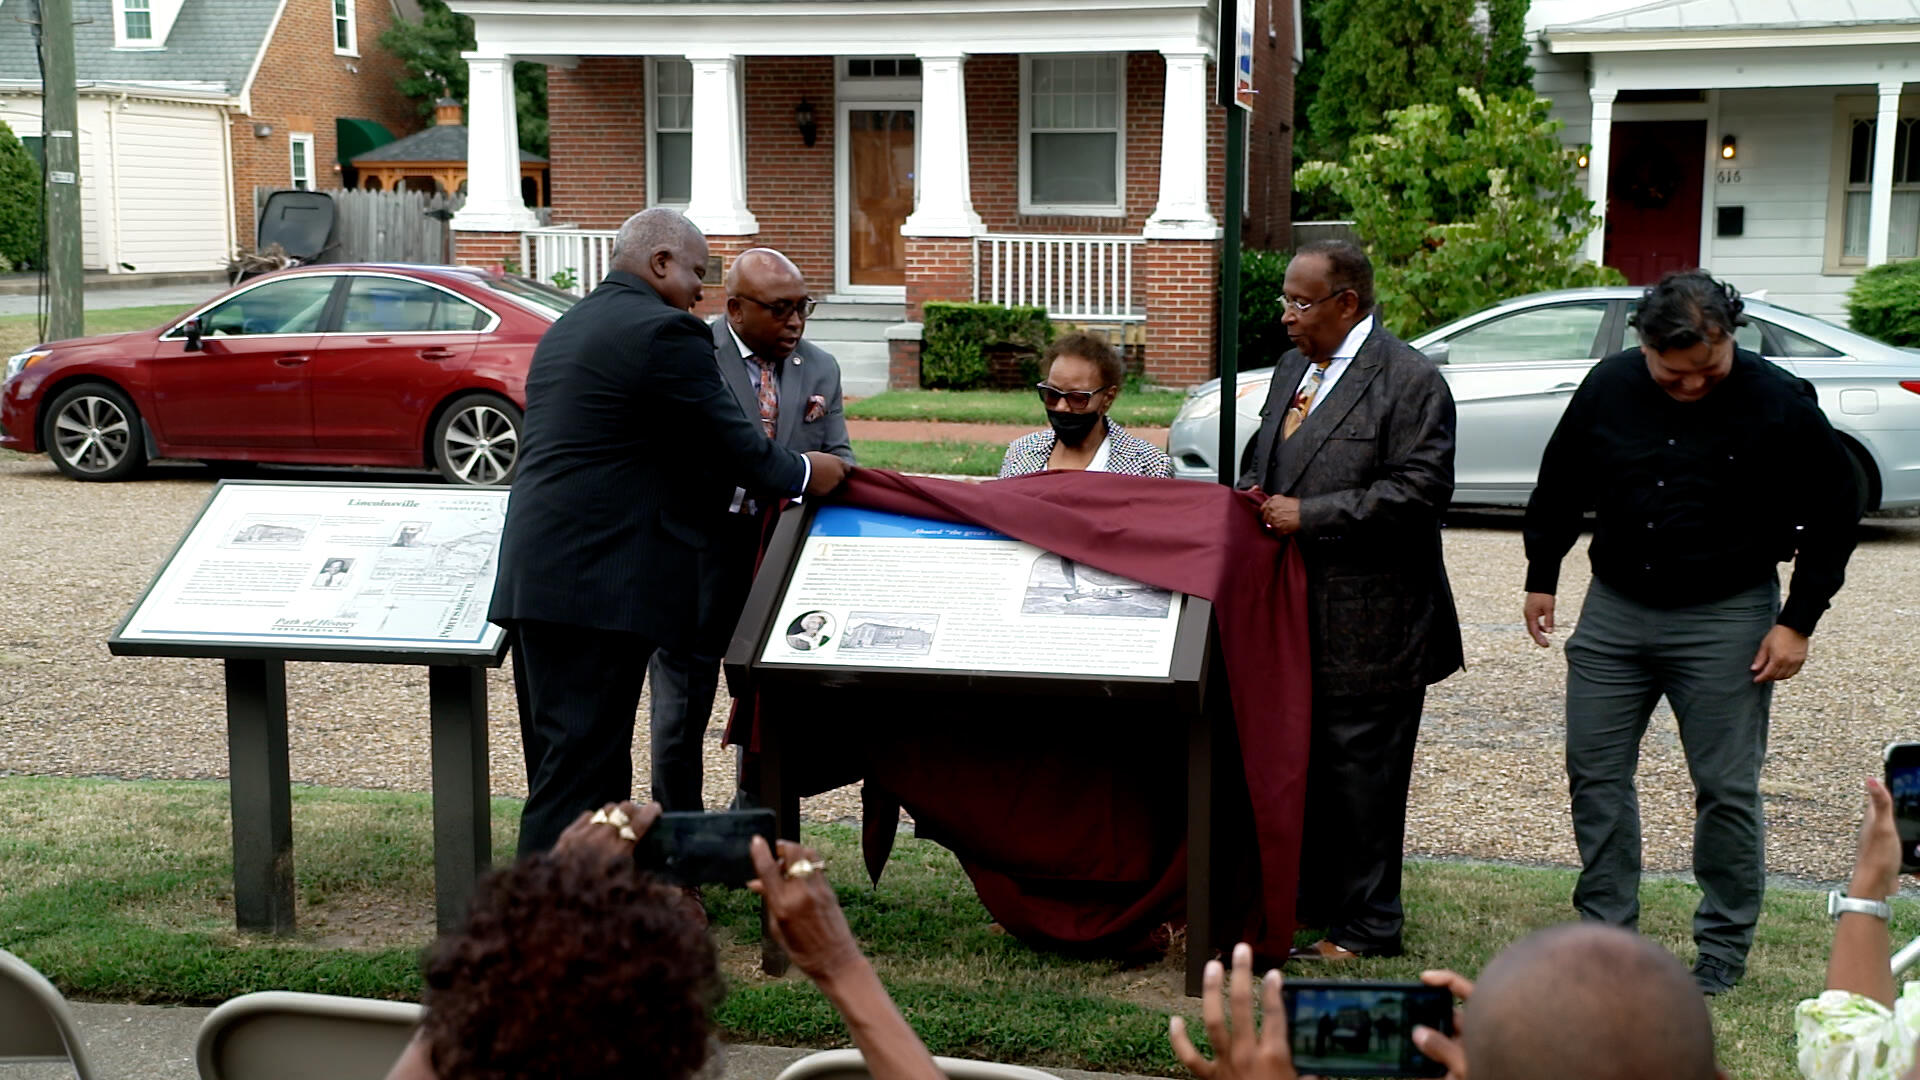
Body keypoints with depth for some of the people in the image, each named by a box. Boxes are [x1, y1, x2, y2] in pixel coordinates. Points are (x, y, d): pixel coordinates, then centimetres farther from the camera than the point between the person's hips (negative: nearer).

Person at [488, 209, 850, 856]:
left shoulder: (568, 328, 20)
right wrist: (804, 475, 10)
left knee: (560, 765, 15)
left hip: (534, 581, 10)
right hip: (599, 584, -10)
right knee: (581, 774, -7)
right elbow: (731, 441, -8)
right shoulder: (664, 331, -10)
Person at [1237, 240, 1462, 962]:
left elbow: (1420, 491, -19)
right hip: (1297, 612, 8)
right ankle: (1308, 904, 29)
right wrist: (1251, 495, 3)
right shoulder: (1292, 368, 15)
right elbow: (1266, 459, 26)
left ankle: (1366, 929, 12)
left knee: (1360, 773, 0)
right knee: (1304, 764, 16)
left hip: (1368, 624, -8)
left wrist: (1310, 515, -21)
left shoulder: (1411, 381, -12)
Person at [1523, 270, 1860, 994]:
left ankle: (1723, 949, 15)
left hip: (1727, 618, -3)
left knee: (1726, 791, 1)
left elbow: (1833, 516, -3)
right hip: (1615, 608, 4)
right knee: (1594, 772, 6)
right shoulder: (1608, 387, -3)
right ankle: (1606, 932, 19)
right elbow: (1559, 486, 12)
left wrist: (1798, 622, -7)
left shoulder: (1779, 404, -11)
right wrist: (1540, 576, 14)